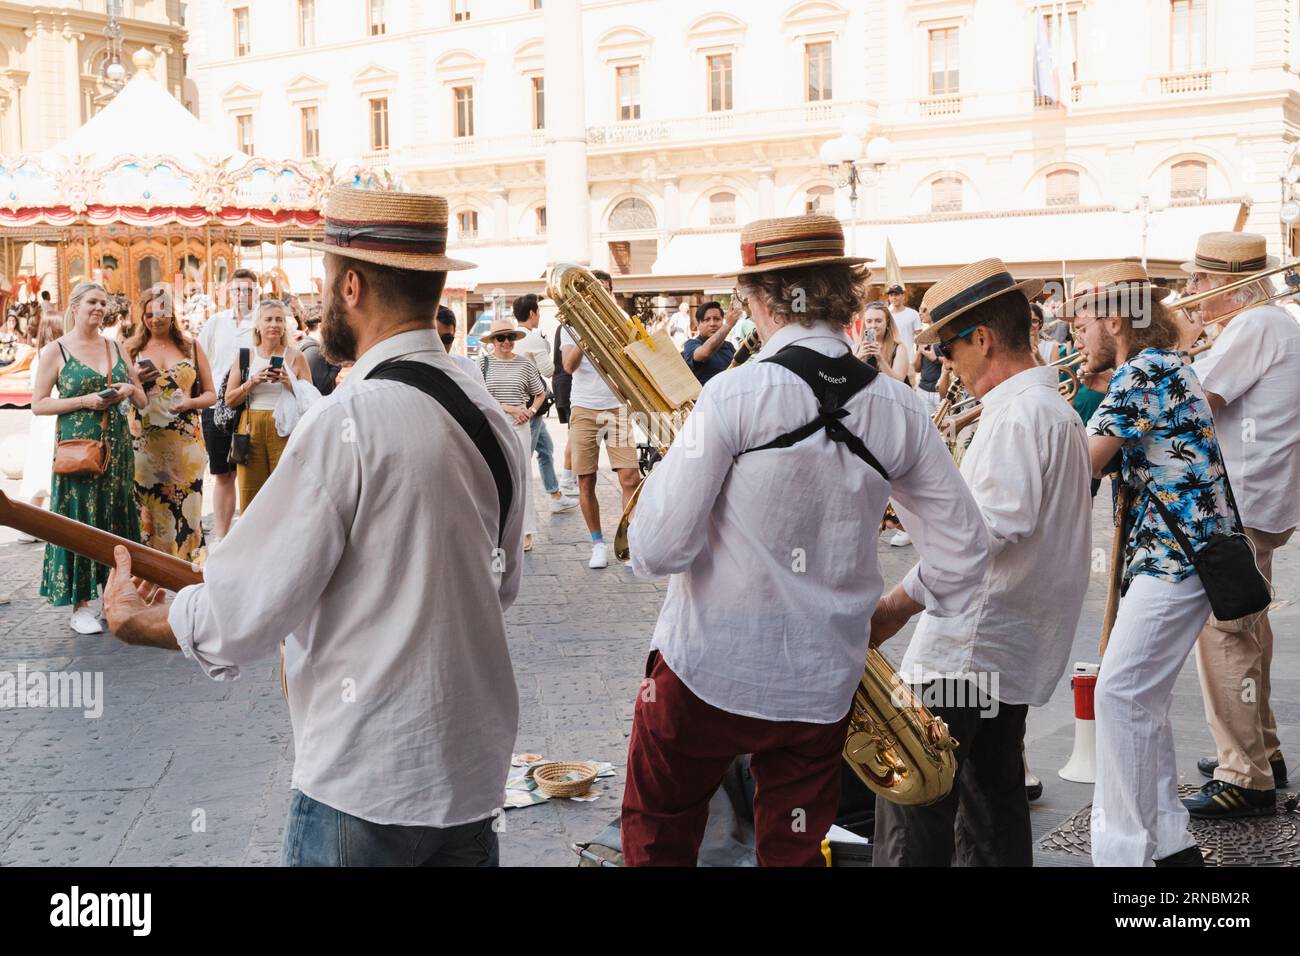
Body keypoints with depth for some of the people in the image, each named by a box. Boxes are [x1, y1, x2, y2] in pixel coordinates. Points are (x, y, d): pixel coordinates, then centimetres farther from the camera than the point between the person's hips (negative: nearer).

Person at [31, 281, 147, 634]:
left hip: (117, 447, 4)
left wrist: (130, 390, -5)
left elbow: (142, 401, 17)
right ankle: (80, 604, 4)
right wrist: (85, 401, -14)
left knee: (117, 518, 5)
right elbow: (38, 404, -5)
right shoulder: (56, 350, -1)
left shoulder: (115, 347, 12)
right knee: (79, 519, -2)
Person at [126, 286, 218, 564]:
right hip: (146, 443, 0)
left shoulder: (191, 347, 10)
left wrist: (189, 402, -10)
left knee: (185, 509, -2)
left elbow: (211, 394, 10)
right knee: (148, 509, -3)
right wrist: (136, 381, -8)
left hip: (186, 442, 0)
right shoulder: (132, 349, 10)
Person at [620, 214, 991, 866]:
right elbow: (964, 551, 4)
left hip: (706, 671, -4)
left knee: (656, 837, 19)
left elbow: (656, 551, -18)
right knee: (795, 851, 19)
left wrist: (669, 465, 2)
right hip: (823, 685, 4)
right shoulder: (898, 408, -3)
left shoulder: (735, 393, -17)